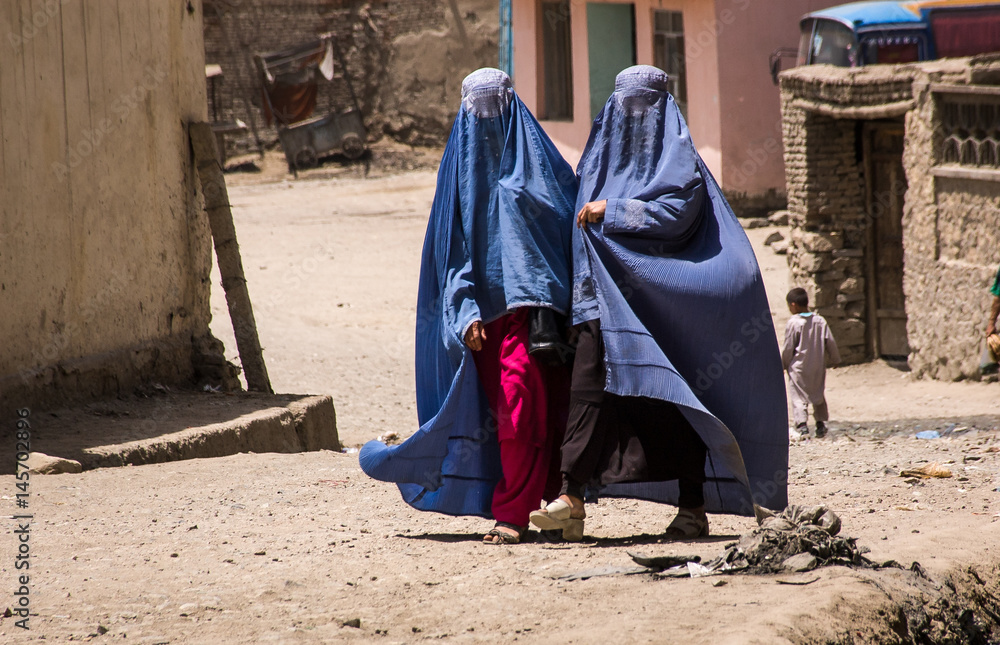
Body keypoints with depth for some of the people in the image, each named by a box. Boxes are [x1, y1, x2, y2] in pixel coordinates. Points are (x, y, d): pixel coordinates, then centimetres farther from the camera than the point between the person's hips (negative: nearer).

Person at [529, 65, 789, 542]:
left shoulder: (677, 159, 1)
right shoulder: (604, 154, 20)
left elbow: (675, 213, -14)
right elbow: (584, 210, 25)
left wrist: (612, 212, -14)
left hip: (662, 299, -5)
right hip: (608, 297, 5)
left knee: (675, 401, -2)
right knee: (588, 387, -10)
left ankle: (692, 507, 5)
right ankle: (572, 496, -16)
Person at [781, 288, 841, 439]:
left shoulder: (793, 323, -12)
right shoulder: (820, 321, 2)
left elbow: (788, 347, -7)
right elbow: (830, 342, 7)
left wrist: (784, 364, 7)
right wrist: (834, 358, 21)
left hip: (798, 366, -5)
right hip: (818, 366, 5)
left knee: (798, 397, -4)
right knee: (818, 396, 17)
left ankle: (801, 425, -17)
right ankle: (821, 423, 16)